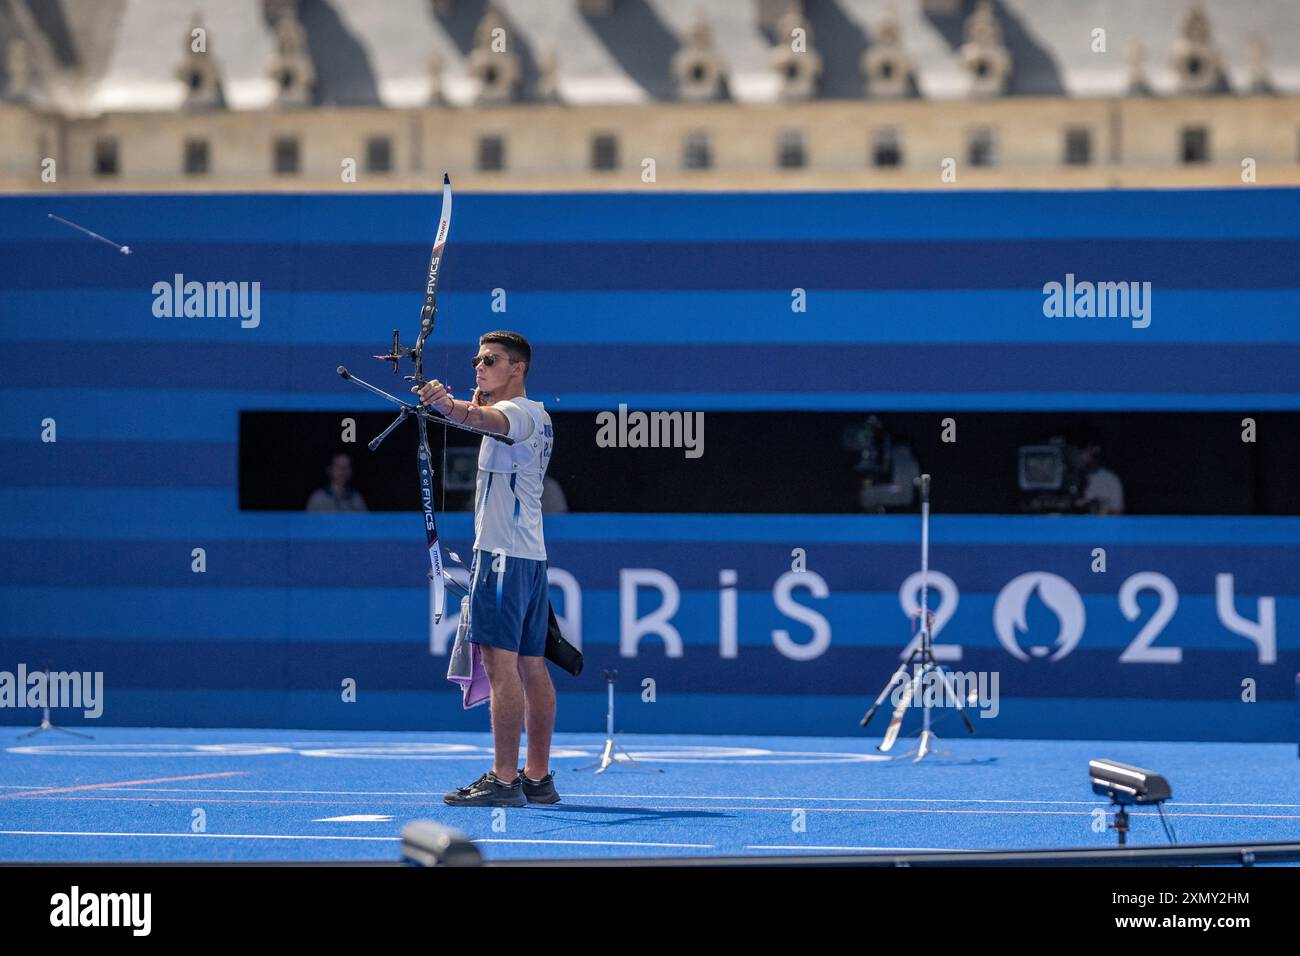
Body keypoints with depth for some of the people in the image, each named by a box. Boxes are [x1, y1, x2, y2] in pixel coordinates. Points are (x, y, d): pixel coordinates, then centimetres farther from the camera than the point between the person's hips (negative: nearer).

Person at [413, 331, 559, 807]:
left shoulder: (520, 411, -10)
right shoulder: (538, 417, 19)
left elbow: (487, 418, -33)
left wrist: (451, 406, -51)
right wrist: (468, 400, 12)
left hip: (503, 552, -10)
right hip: (531, 553, 10)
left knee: (501, 661, -14)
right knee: (531, 666, 10)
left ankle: (504, 780, -19)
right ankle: (538, 778, 12)